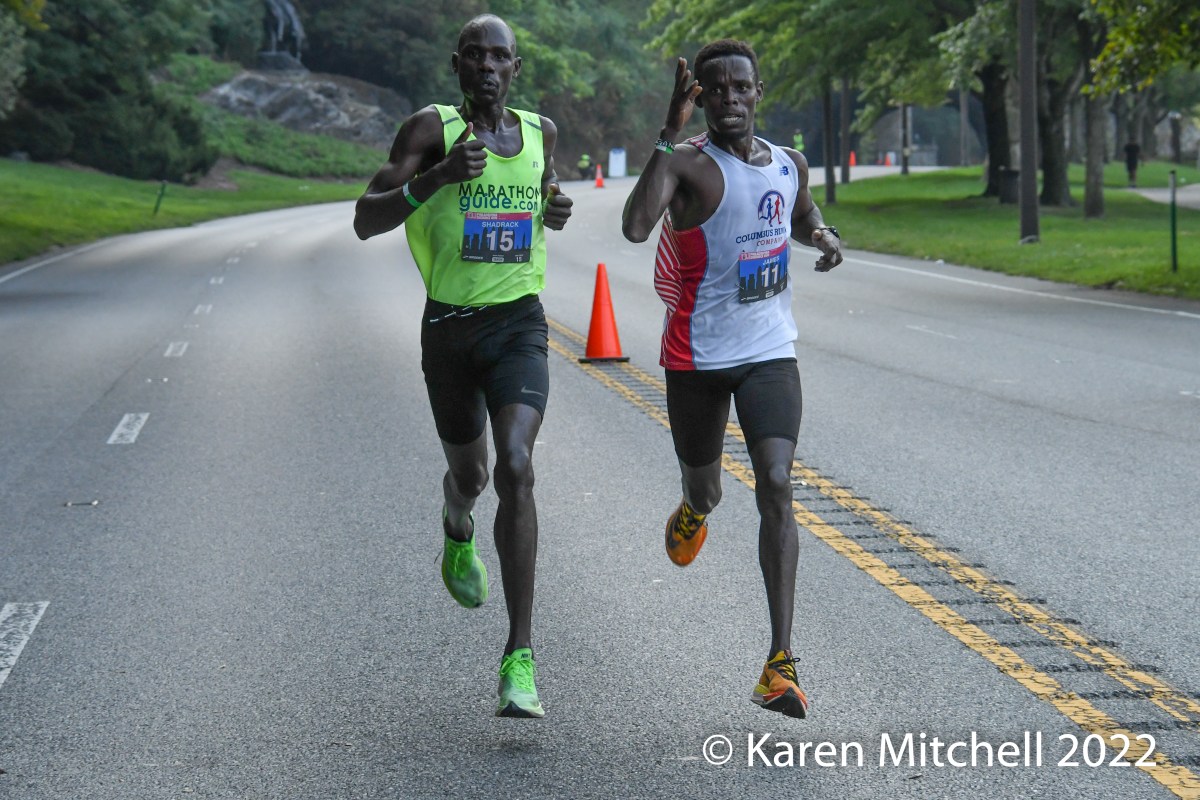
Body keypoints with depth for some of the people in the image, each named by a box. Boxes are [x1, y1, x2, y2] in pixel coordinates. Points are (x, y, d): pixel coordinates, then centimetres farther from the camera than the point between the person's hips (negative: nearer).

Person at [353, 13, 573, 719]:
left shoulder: (542, 132, 6)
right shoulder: (432, 129, -6)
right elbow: (365, 222, -14)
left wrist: (556, 210, 5)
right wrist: (438, 177, -29)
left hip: (519, 323, 1)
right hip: (449, 326, 0)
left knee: (516, 468, -20)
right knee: (468, 470, 16)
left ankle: (521, 657, -20)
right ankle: (459, 529, 58)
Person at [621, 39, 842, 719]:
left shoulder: (790, 165, 4)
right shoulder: (687, 164, -14)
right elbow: (636, 228, -35)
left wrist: (824, 237, 3)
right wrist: (671, 133, -35)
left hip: (771, 355, 2)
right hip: (698, 358, -2)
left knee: (777, 488, -15)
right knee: (705, 492, 14)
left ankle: (781, 662, -17)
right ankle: (694, 509, 57)